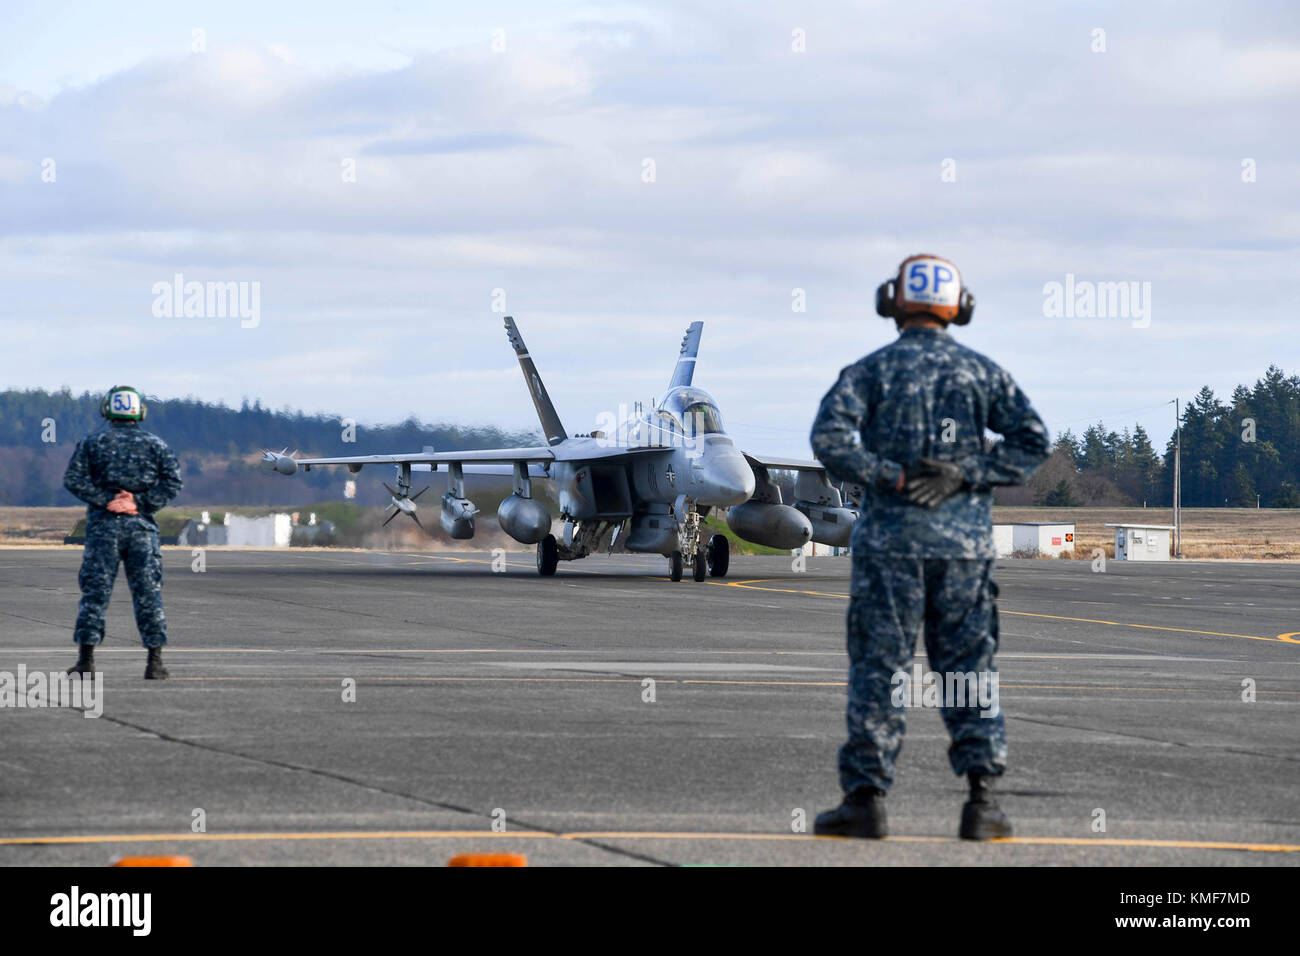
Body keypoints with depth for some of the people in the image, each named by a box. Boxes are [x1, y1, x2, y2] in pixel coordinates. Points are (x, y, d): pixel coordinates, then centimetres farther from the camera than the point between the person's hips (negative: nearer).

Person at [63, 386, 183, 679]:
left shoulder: (92, 442, 5)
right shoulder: (155, 445, 8)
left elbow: (73, 479, -7)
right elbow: (172, 481, -3)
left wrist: (106, 500, -9)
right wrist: (140, 503, -7)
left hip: (104, 524, -1)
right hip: (142, 526, 1)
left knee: (95, 592, 1)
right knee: (148, 594, 4)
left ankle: (86, 659, -4)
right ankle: (155, 662, 1)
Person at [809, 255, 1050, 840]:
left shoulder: (872, 370, 0)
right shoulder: (981, 372, 7)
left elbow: (830, 436, -15)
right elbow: (1032, 439, -2)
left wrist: (891, 477, -9)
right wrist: (964, 475, -6)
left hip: (891, 535, -2)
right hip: (966, 537, 2)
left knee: (878, 667, 2)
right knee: (969, 666, 7)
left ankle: (866, 799, -1)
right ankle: (982, 801, -1)